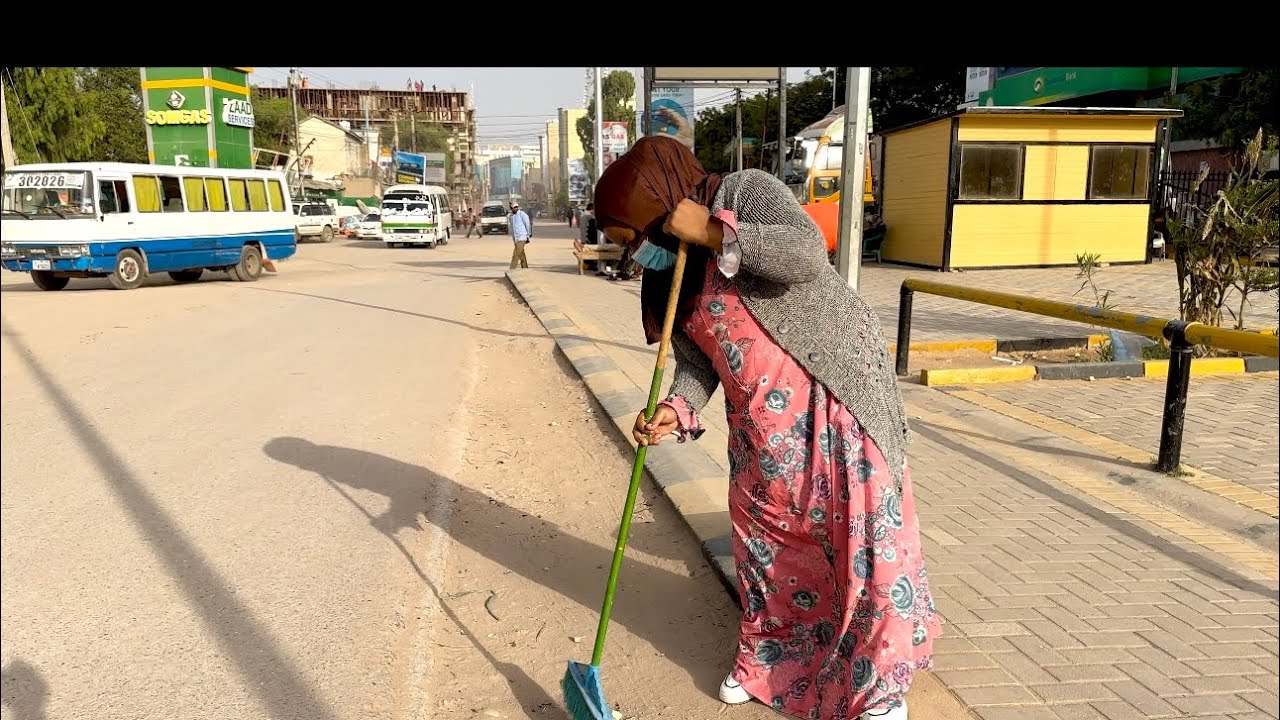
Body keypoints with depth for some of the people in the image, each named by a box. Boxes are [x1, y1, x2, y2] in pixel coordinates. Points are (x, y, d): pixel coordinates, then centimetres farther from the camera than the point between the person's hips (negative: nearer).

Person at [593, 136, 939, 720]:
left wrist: (712, 232, -26)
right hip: (758, 421, 7)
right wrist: (676, 412, -13)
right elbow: (695, 362, 5)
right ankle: (770, 658, 37)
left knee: (863, 534, 0)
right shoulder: (667, 273, 6)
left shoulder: (745, 193, -14)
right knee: (761, 535, 14)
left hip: (834, 393, -7)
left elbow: (807, 254, -31)